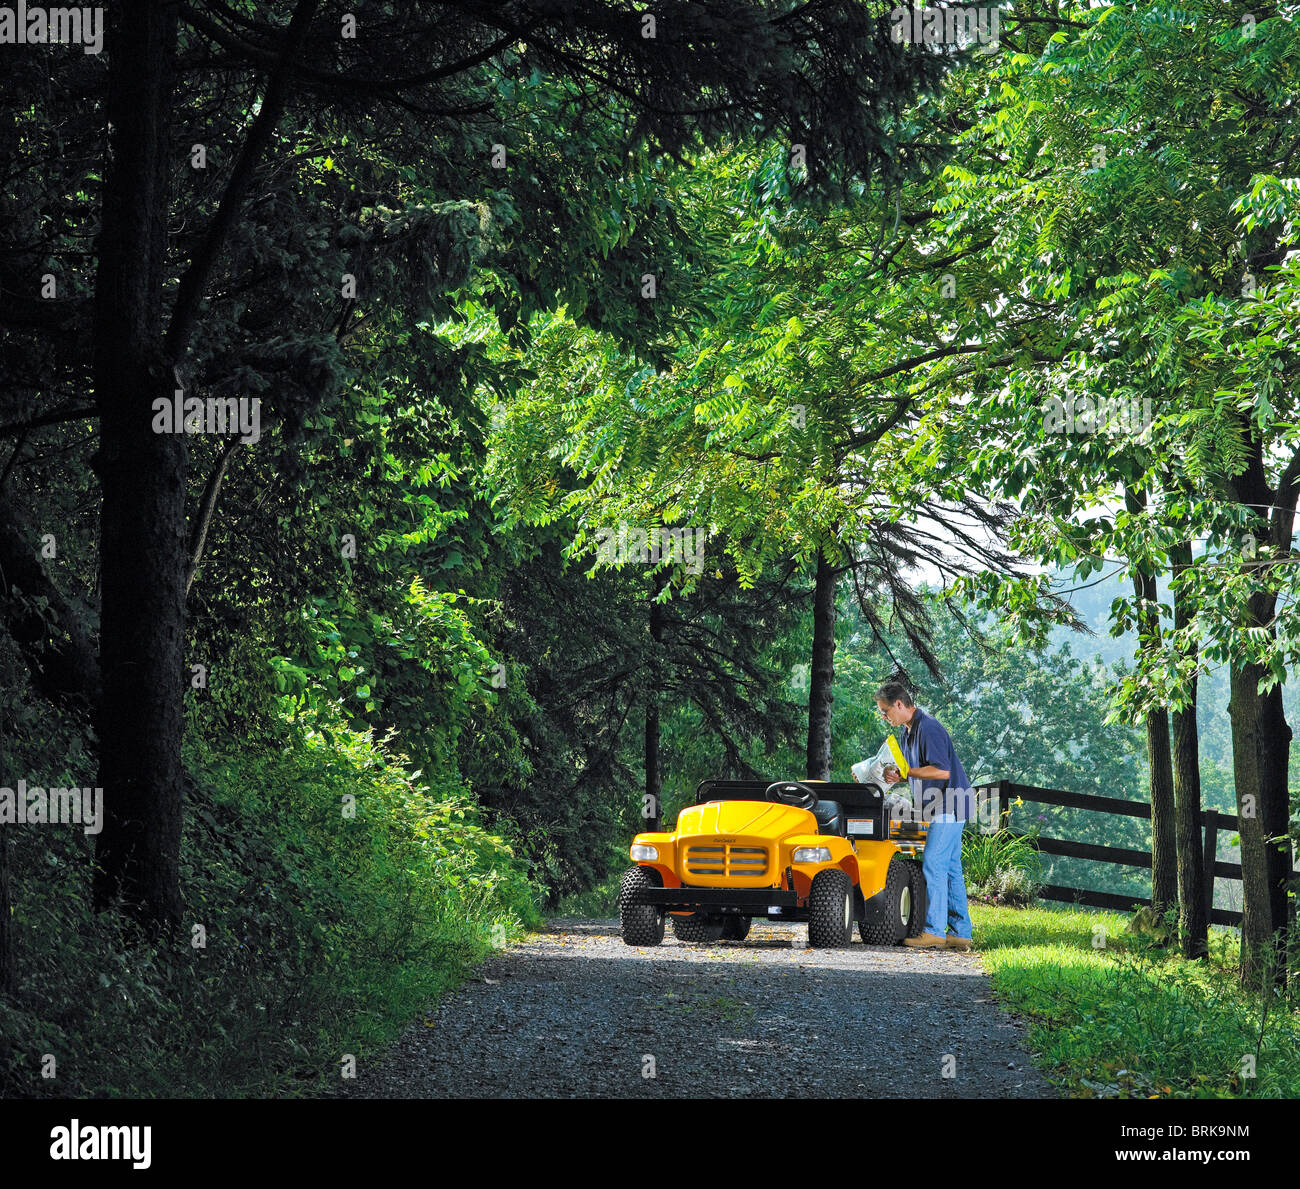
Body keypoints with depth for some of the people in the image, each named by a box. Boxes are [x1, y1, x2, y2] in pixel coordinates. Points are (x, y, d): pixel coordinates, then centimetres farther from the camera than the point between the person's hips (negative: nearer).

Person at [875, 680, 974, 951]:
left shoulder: (928, 728, -18)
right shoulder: (908, 730, 14)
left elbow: (942, 771, -25)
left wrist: (904, 771, -21)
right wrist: (898, 775, 4)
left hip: (949, 807, -10)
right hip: (940, 808, 10)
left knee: (933, 865, -12)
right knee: (951, 869, 9)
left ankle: (934, 931, -11)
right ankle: (960, 933, 10)